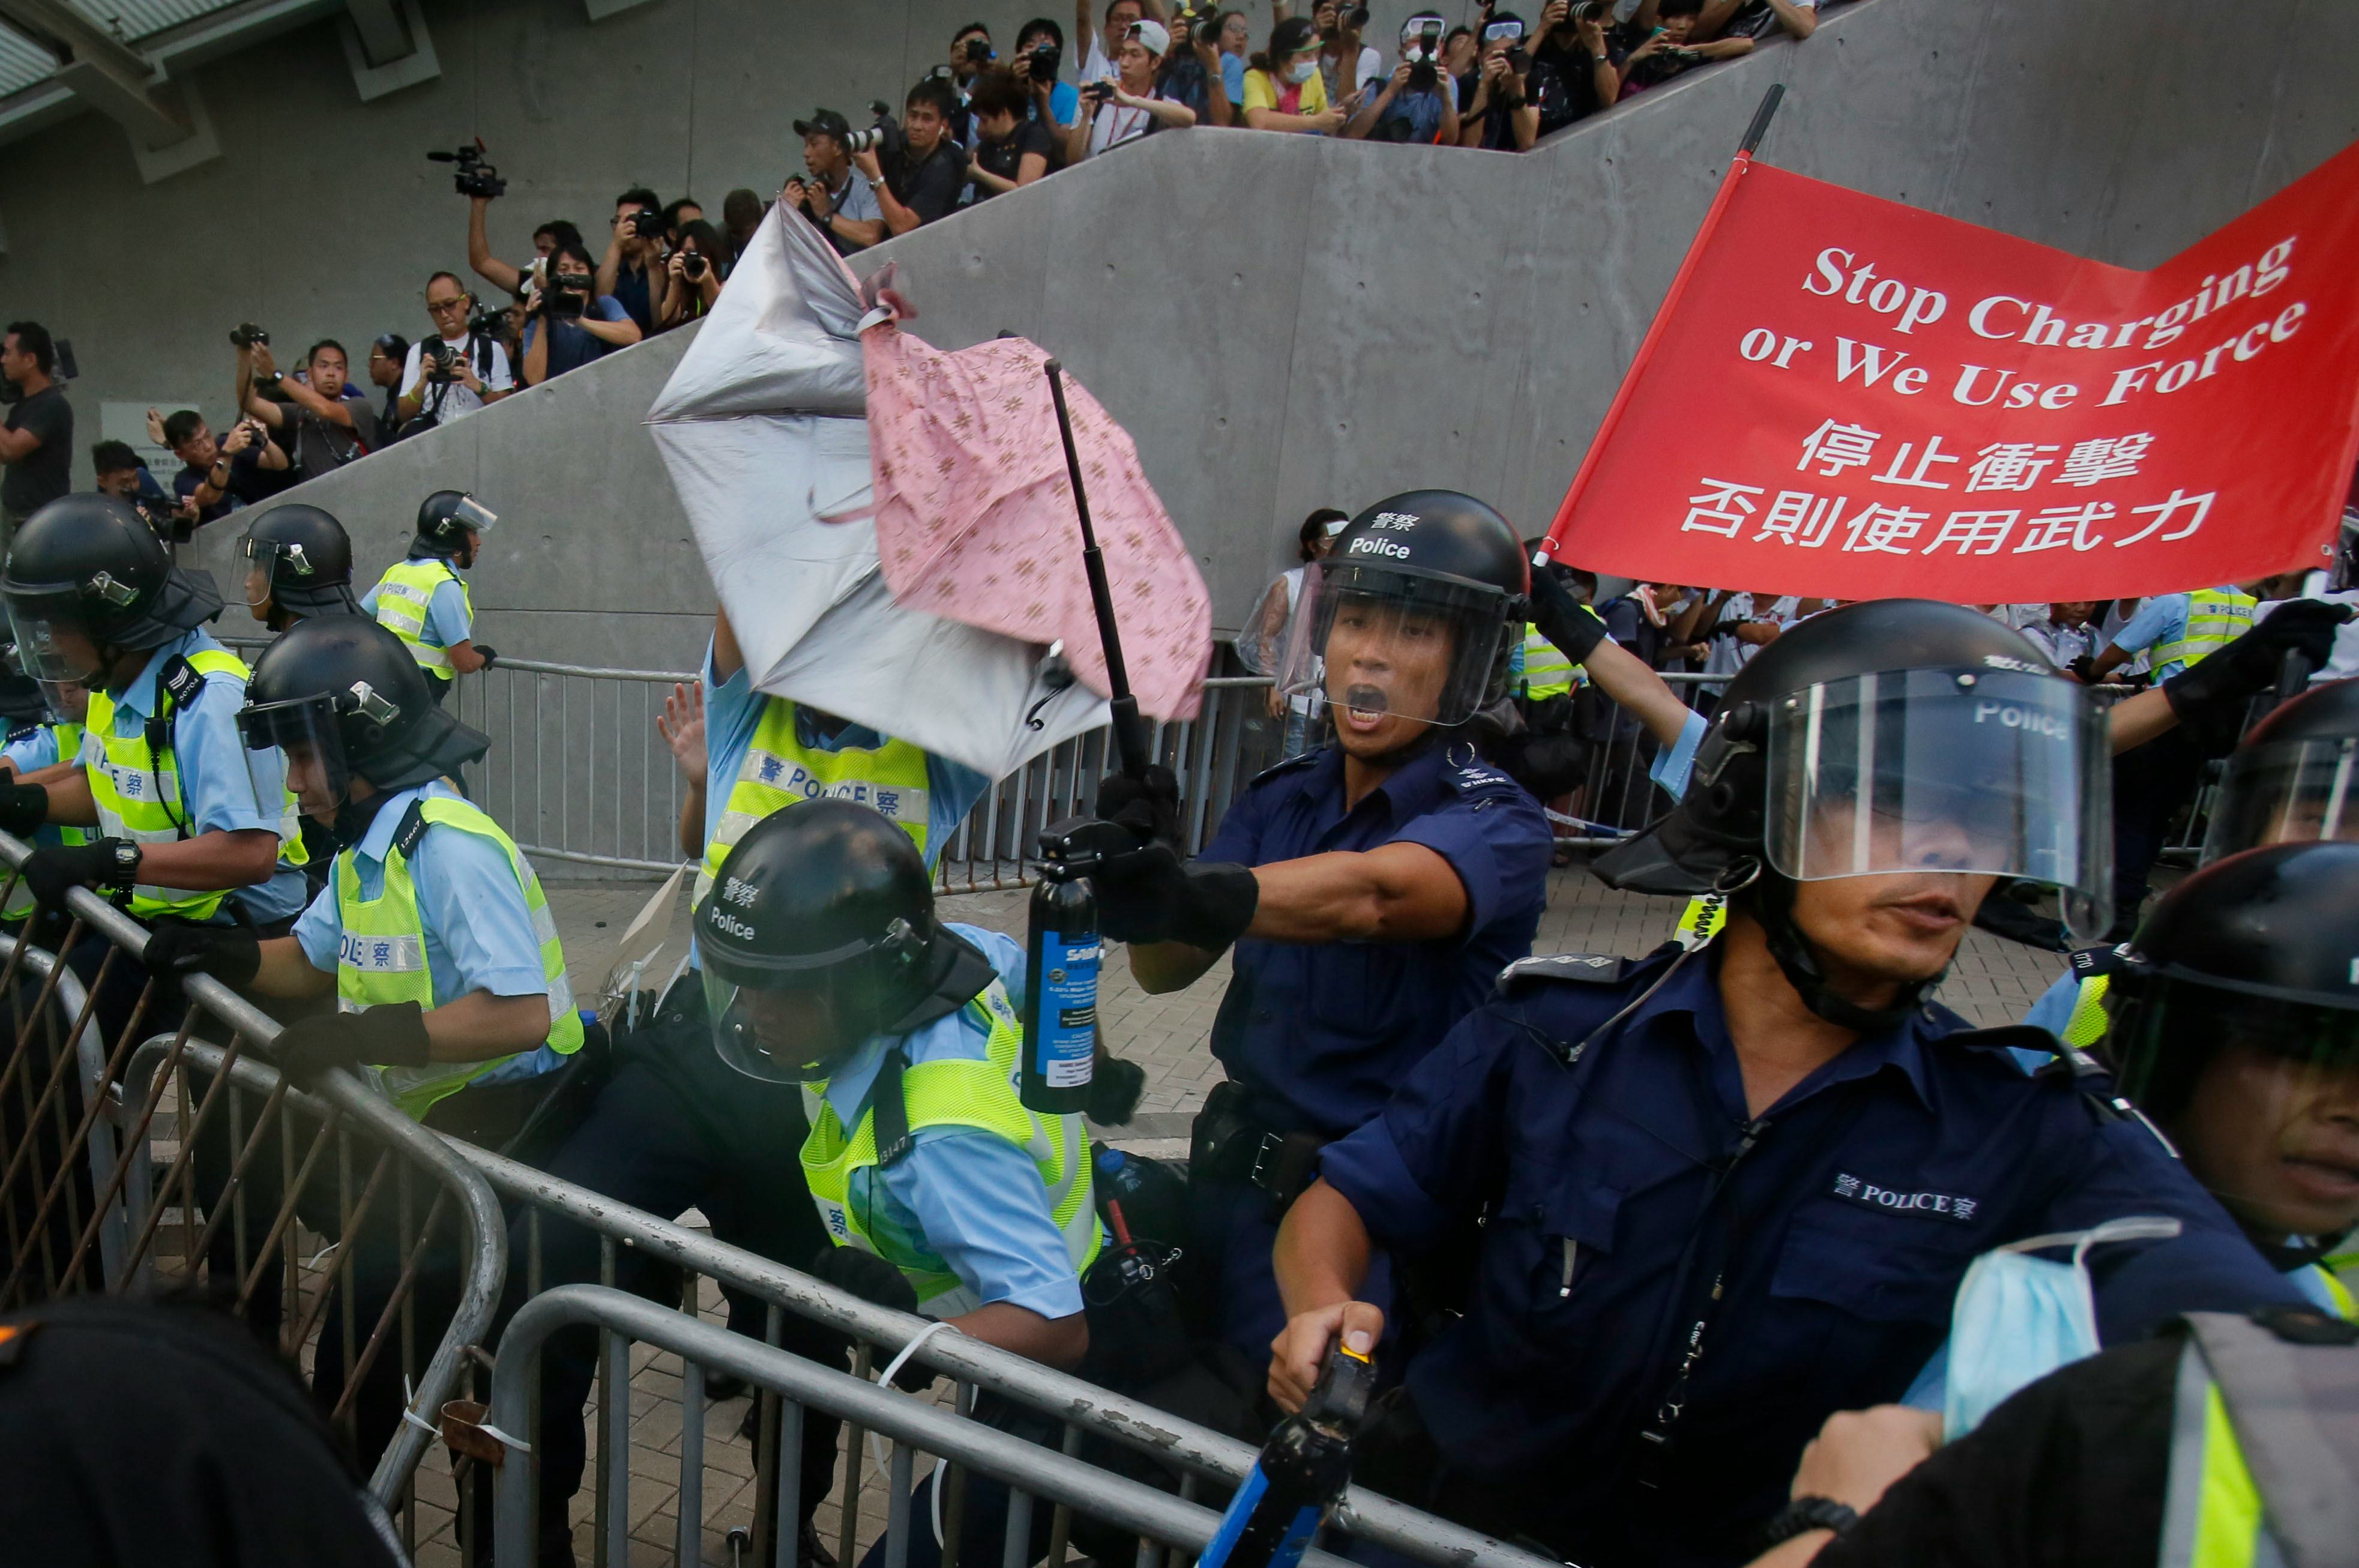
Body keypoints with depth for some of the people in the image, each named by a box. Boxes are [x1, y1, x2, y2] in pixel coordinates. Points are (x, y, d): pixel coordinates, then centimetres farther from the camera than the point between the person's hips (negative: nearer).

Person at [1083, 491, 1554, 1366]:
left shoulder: (1495, 823, -14)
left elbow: (1371, 895, -36)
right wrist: (1139, 865, -23)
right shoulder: (1282, 800, 4)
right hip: (1241, 1188, 5)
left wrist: (1209, 897, -53)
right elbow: (1166, 970, -3)